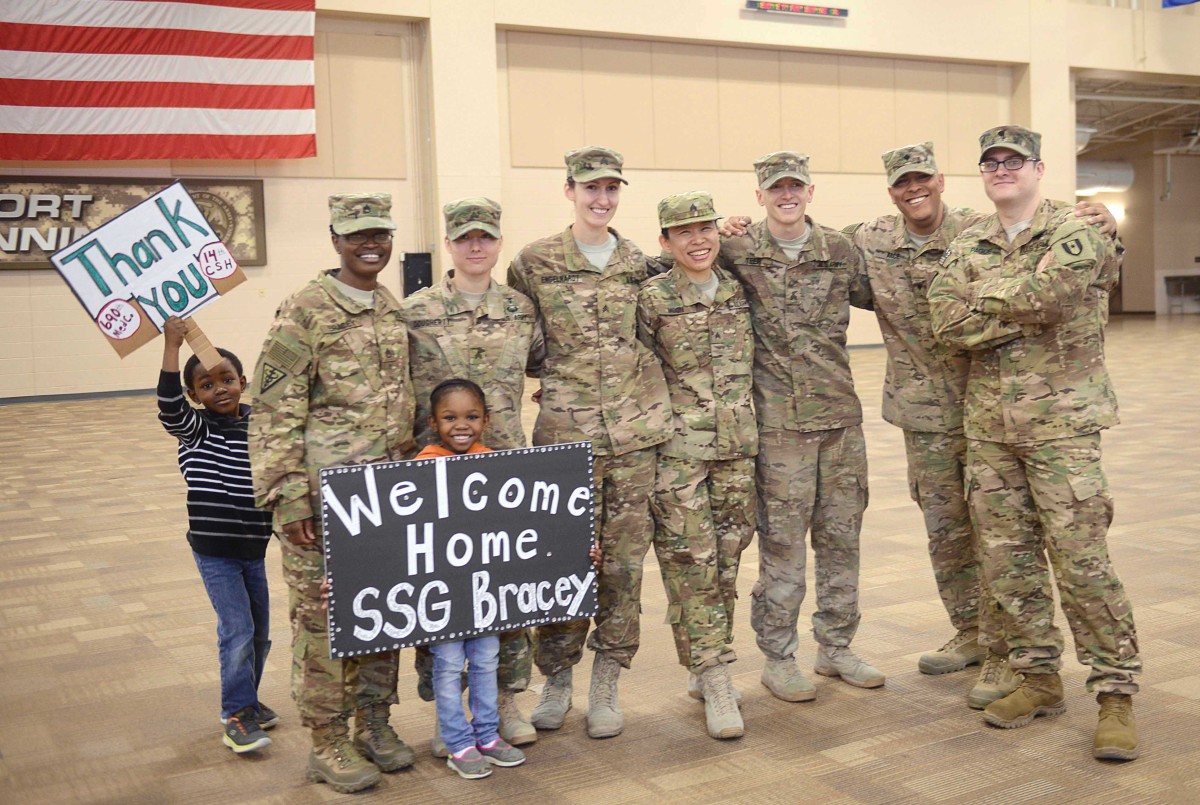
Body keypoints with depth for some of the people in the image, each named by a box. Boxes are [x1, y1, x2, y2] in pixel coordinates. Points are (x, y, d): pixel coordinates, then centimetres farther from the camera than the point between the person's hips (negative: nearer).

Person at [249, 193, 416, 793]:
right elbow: (274, 412, -11)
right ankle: (328, 743, 16)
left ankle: (374, 724, 29)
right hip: (326, 491, -6)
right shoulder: (306, 311, -8)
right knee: (322, 615, 3)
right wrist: (288, 497, -16)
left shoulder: (395, 310, 12)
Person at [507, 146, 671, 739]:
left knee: (625, 558, 6)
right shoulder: (535, 263, 2)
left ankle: (607, 685, 19)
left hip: (638, 428, 3)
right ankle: (556, 680, 19)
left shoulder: (639, 265, 10)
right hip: (567, 430, -2)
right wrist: (559, 371, 0)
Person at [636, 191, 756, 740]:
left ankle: (705, 668, 24)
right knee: (691, 565, -4)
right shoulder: (651, 299, -5)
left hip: (737, 446, 5)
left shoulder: (739, 292, 8)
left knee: (725, 561, 10)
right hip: (678, 451, -4)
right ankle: (716, 683, 3)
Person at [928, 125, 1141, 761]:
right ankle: (1038, 678, 24)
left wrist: (983, 298, -6)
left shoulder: (1077, 235, -3)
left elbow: (1049, 297, -22)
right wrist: (1027, 302, -13)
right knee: (1008, 560, 10)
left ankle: (1116, 693, 7)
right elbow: (947, 322, -7)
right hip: (988, 425, 5)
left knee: (1081, 560, -5)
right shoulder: (967, 247, 10)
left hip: (1060, 422, -5)